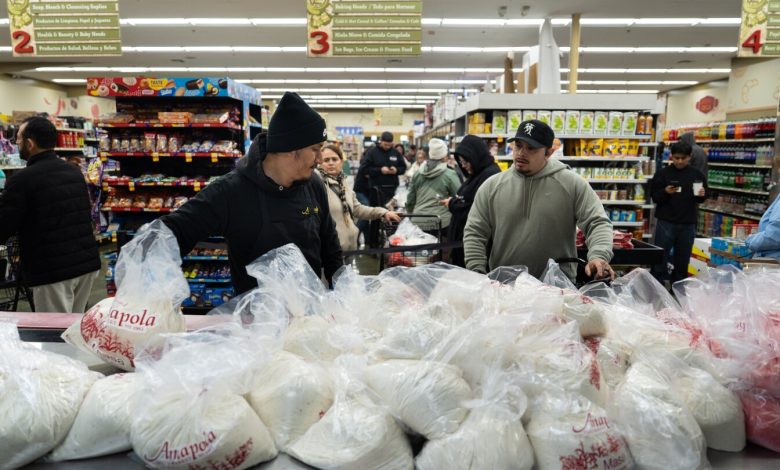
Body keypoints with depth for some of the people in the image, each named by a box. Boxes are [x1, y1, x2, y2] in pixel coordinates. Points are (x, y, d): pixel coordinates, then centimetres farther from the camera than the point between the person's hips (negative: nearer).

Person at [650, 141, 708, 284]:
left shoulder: (697, 174, 4)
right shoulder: (663, 173, -4)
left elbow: (702, 198, 13)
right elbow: (654, 196, -4)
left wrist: (702, 195, -9)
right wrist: (665, 192, -23)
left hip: (688, 224, 3)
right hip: (666, 222, -3)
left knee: (682, 260, 13)